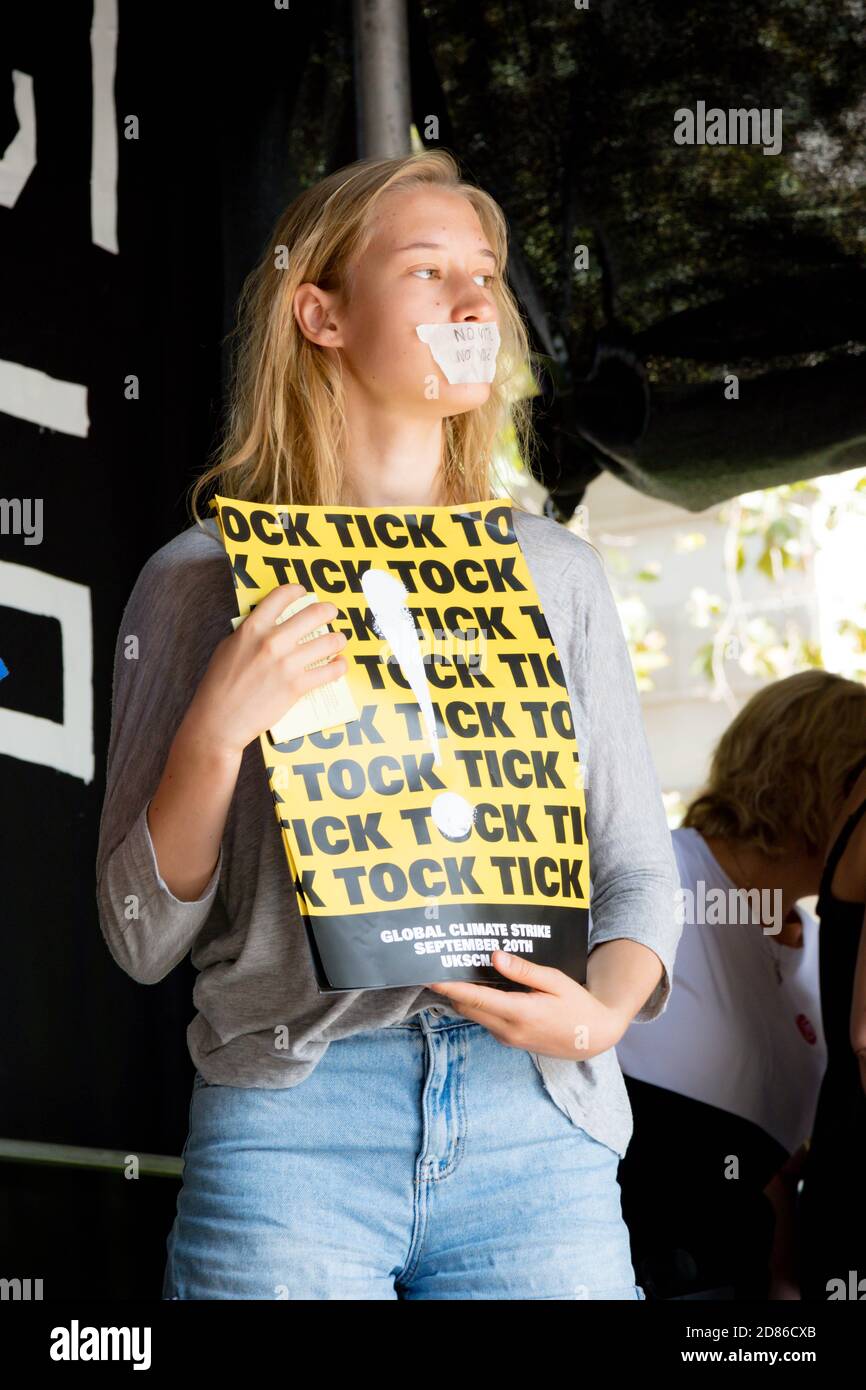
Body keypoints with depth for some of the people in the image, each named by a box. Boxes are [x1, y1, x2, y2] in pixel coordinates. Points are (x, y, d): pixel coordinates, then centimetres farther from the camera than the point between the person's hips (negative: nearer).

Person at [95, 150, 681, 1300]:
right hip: (292, 1117, -2)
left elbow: (638, 869, 12)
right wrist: (217, 733, -14)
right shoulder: (203, 577, 4)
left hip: (537, 1125, 3)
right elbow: (142, 936, 2)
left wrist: (607, 1008, -8)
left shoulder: (556, 572, 12)